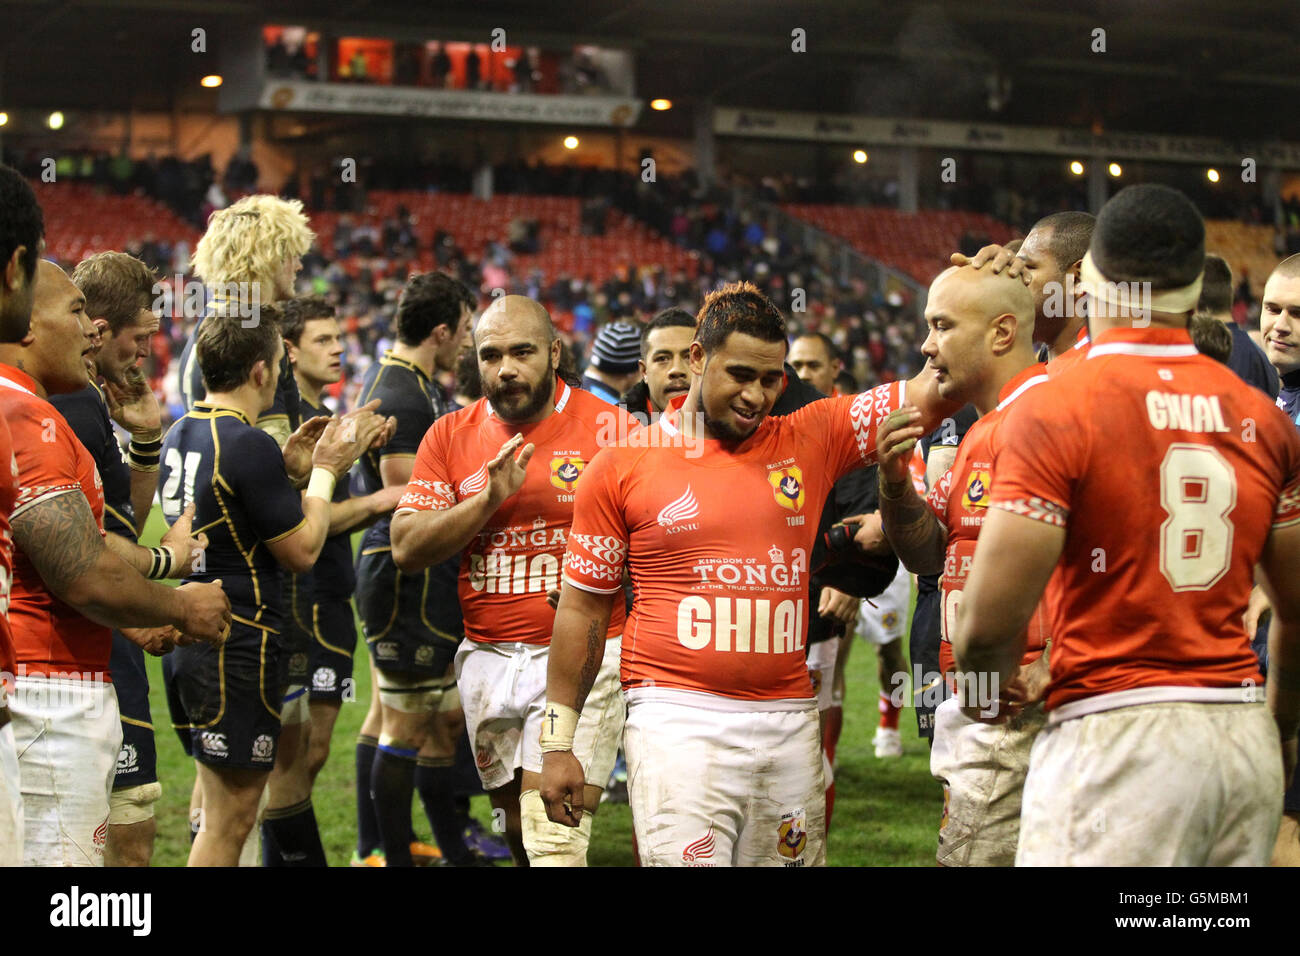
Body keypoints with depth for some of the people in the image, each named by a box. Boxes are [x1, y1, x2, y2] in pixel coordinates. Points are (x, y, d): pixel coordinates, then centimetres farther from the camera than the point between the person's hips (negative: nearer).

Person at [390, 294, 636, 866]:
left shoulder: (609, 429, -4)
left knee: (553, 838, -15)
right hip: (488, 659, 4)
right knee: (518, 827, 14)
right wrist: (489, 499, -13)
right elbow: (407, 550, 0)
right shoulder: (451, 437, 6)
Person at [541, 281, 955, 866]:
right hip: (678, 721, -3)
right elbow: (583, 606, 8)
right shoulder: (623, 466, 4)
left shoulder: (811, 440, 9)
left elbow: (929, 396, 9)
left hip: (789, 724, 3)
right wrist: (557, 741, 7)